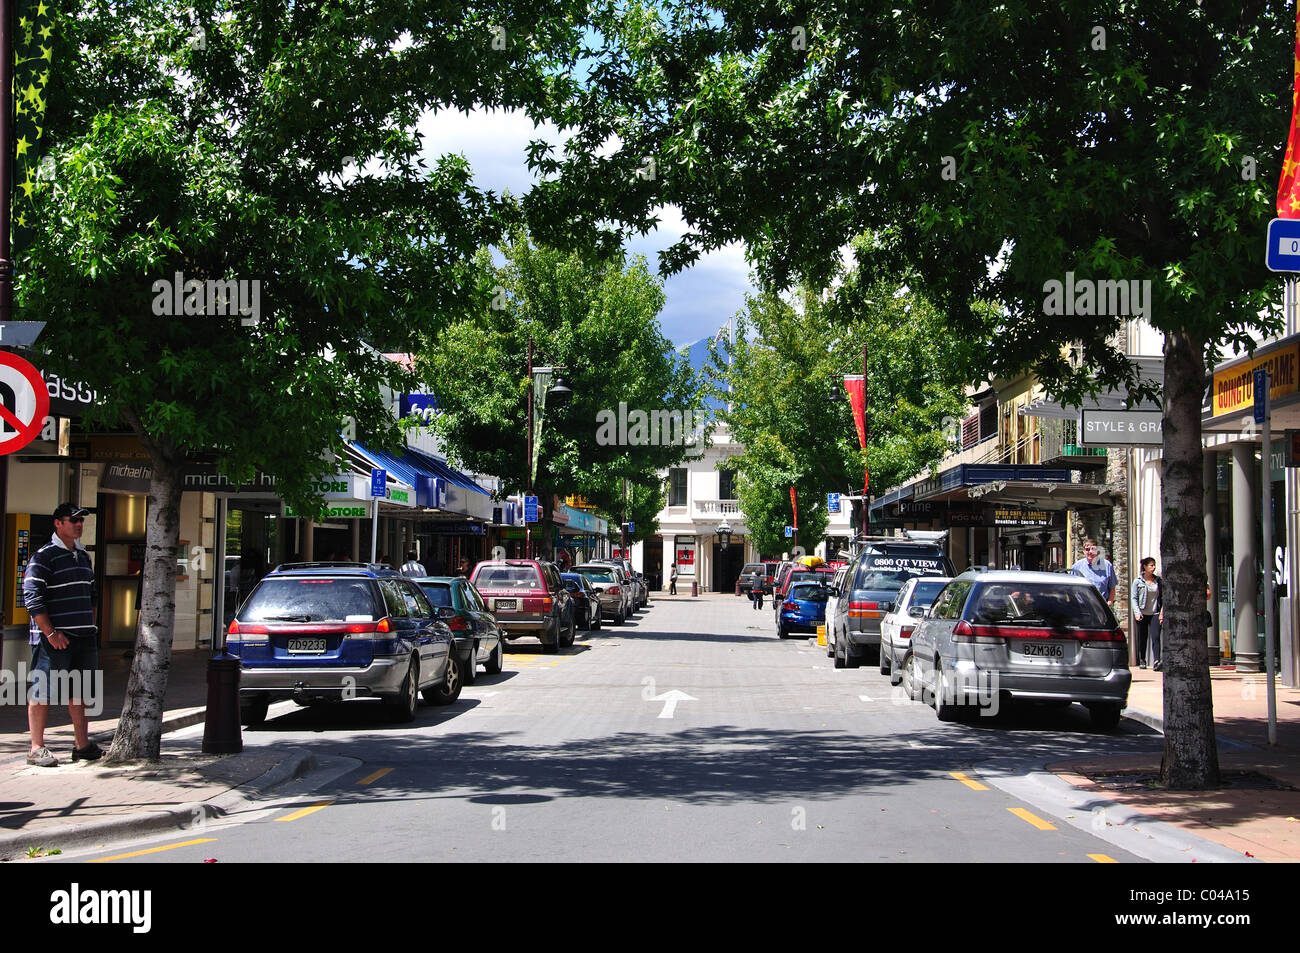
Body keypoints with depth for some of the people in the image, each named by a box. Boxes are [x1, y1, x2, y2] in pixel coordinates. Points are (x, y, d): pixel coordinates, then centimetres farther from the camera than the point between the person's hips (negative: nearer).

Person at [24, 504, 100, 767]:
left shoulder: (83, 556, 16)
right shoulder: (43, 556, -8)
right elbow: (32, 597, -14)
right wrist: (51, 633, -19)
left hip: (84, 637, 8)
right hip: (53, 639, -8)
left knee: (80, 692, 12)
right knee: (42, 693, -2)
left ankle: (82, 745, 21)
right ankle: (37, 749, 4)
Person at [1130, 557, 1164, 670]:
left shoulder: (1159, 581, 8)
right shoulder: (1138, 581, 2)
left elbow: (1163, 597, 9)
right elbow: (1133, 597, -1)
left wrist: (1162, 612, -2)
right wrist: (1137, 612, -13)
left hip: (1155, 614, 1)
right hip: (1142, 614, -1)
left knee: (1155, 637, -14)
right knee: (1142, 638, 6)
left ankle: (1156, 661, -23)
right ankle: (1142, 660, 23)